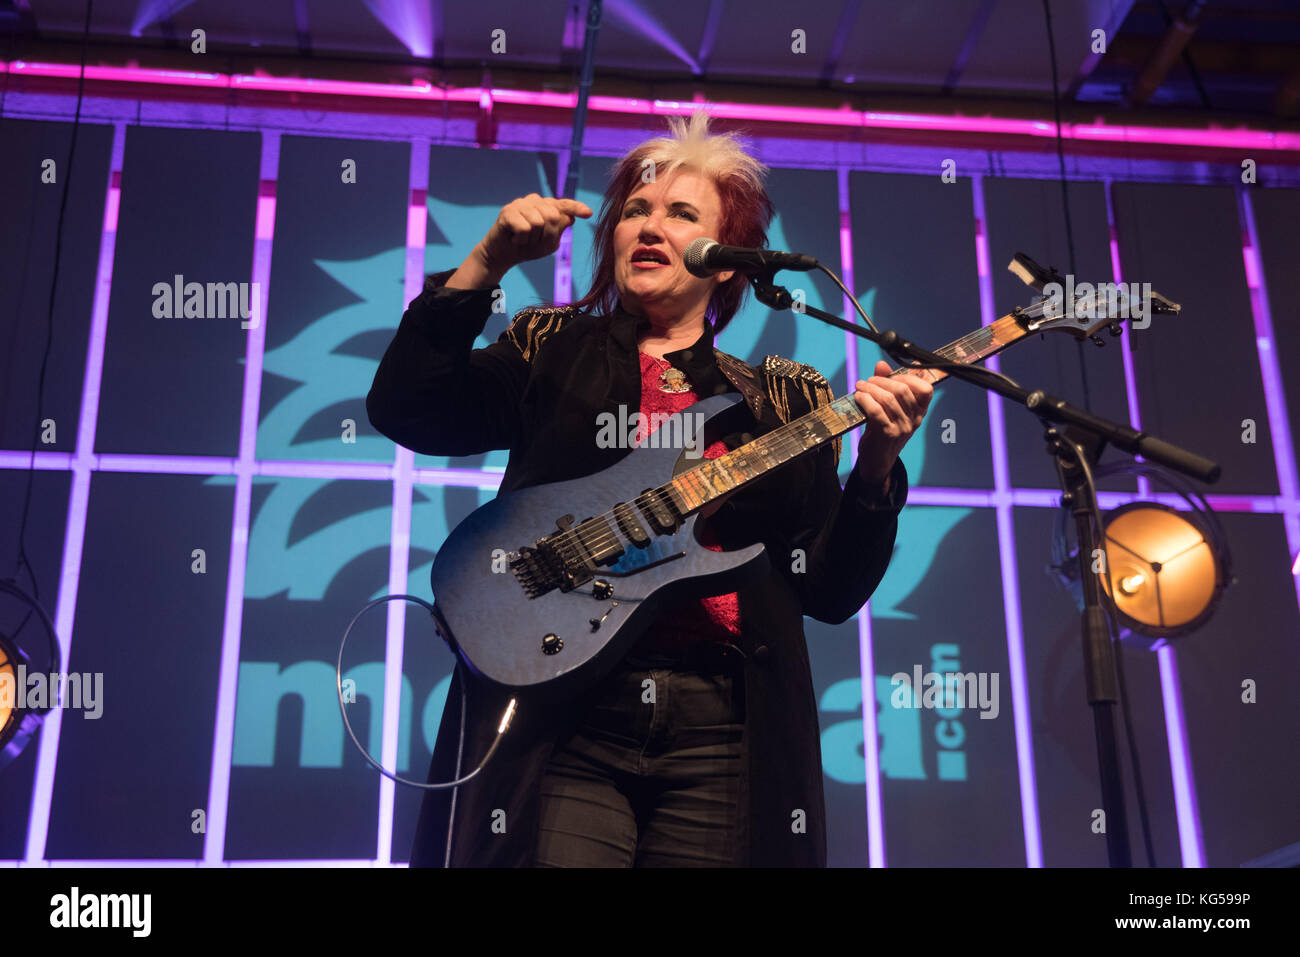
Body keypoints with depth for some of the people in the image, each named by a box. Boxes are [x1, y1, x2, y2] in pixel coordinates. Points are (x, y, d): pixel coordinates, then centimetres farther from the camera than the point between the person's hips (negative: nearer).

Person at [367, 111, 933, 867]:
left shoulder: (789, 400, 14)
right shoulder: (553, 353, 14)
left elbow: (832, 591, 7)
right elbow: (404, 408, -1)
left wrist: (877, 464, -8)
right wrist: (488, 262, -8)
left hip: (722, 726, 2)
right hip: (560, 709, -1)